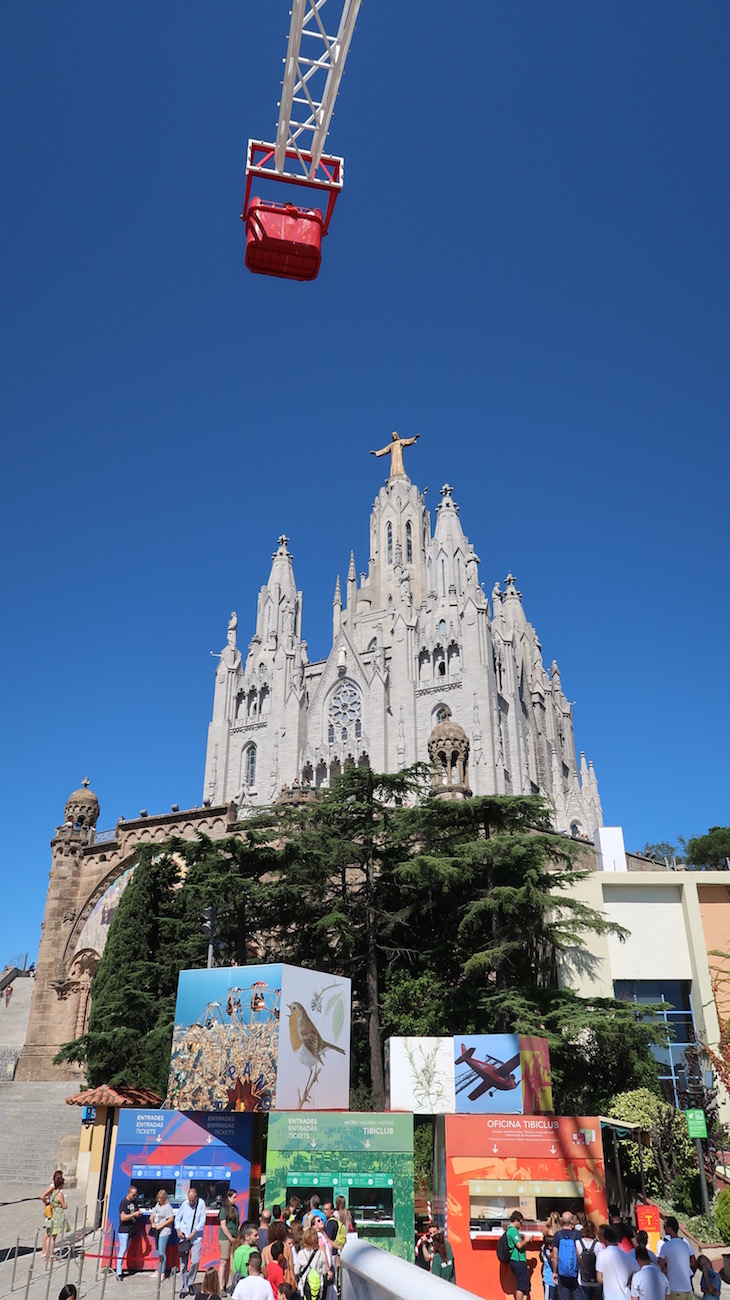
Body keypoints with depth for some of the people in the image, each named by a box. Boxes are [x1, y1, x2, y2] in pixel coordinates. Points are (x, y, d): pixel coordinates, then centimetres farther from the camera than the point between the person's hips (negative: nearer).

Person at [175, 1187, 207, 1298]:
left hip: (196, 1237, -1)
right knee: (183, 1263, 3)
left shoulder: (201, 1203, -6)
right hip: (183, 1237, 1)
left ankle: (190, 1282, 11)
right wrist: (178, 1230, -7)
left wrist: (193, 1233, -13)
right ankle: (183, 1289, 15)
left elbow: (202, 1221, -5)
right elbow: (177, 1218, 10)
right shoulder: (184, 1204, -2)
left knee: (195, 1261, -13)